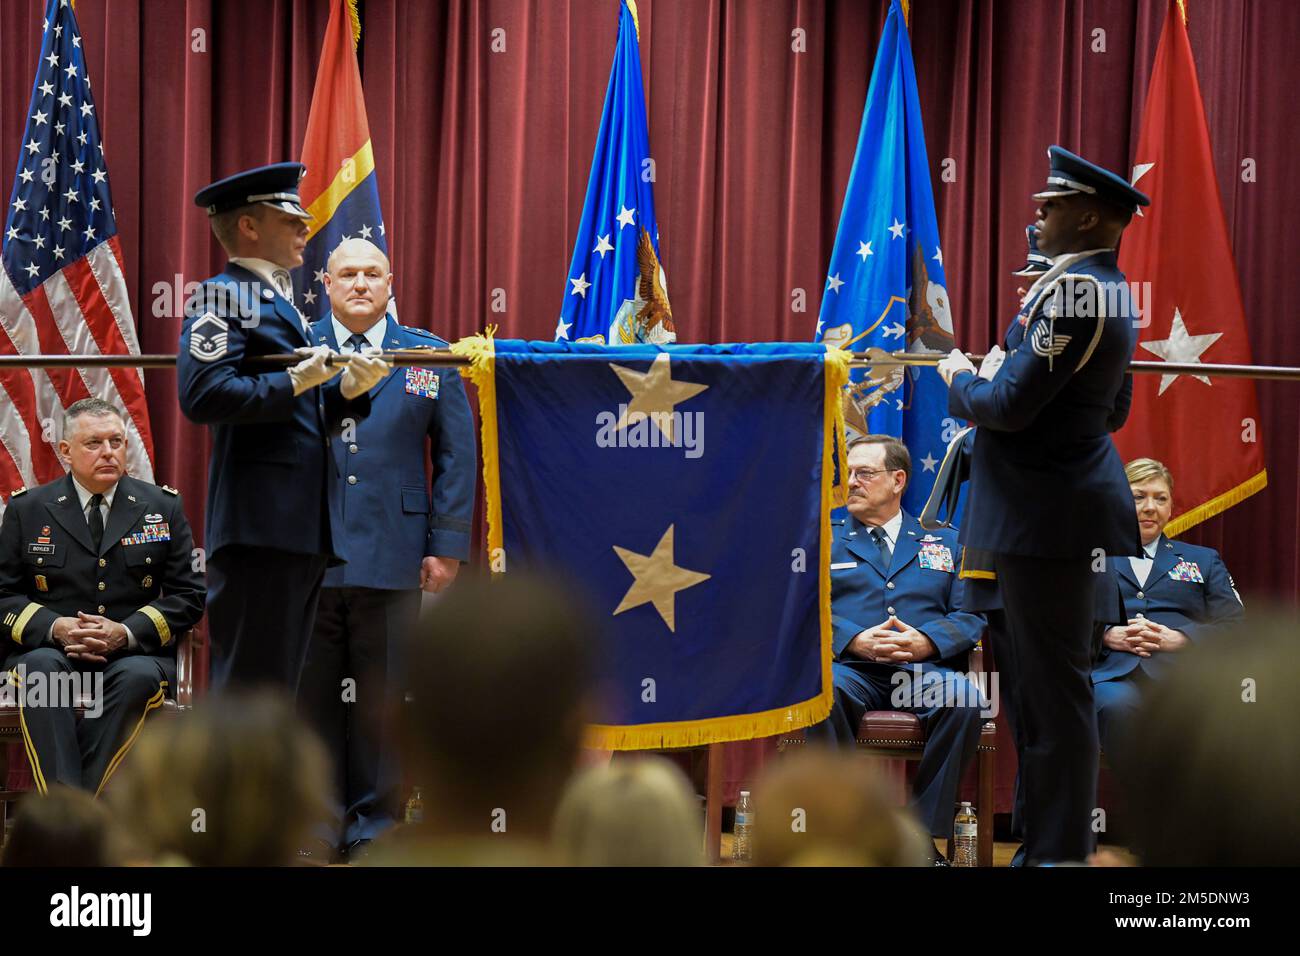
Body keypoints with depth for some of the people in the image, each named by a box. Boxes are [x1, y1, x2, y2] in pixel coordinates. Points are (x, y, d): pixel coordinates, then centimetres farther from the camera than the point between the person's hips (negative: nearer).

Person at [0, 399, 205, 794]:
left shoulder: (163, 507, 10)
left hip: (135, 653, 0)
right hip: (51, 651, 0)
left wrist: (127, 633, -12)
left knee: (137, 677, -35)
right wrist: (55, 628, -14)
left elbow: (189, 595, 6)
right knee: (41, 669, -35)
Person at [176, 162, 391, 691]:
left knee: (276, 687, 11)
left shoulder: (280, 304, 24)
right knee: (250, 684, -10)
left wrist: (348, 389, 5)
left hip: (302, 528, 10)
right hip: (259, 526, -10)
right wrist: (295, 381, -15)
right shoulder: (223, 297, -6)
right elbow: (203, 395, -21)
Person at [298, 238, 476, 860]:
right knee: (311, 693, 3)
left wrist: (447, 545, 1)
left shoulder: (429, 356, 8)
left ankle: (375, 821, 14)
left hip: (392, 559, 0)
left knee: (380, 698, 5)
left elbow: (456, 455, 7)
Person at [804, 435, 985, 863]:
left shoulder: (946, 543, 22)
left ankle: (924, 835, -25)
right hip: (850, 668, 0)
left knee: (965, 699, -35)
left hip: (924, 670, 1)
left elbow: (972, 614, 9)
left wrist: (926, 641, -13)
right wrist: (857, 640, -14)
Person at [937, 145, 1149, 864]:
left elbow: (1008, 404, -22)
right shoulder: (1109, 290, 14)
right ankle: (1042, 829, 27)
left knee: (1054, 687, -5)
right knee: (1022, 665, 18)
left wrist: (958, 378, -2)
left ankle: (1061, 852, 1)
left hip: (1050, 512, -11)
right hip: (1054, 504, 11)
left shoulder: (1070, 291, -19)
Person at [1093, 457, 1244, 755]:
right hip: (1113, 671, -1)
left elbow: (1236, 626, 16)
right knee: (1118, 705, -41)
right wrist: (1107, 636, -7)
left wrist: (1178, 638, -3)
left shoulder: (1203, 560, 31)